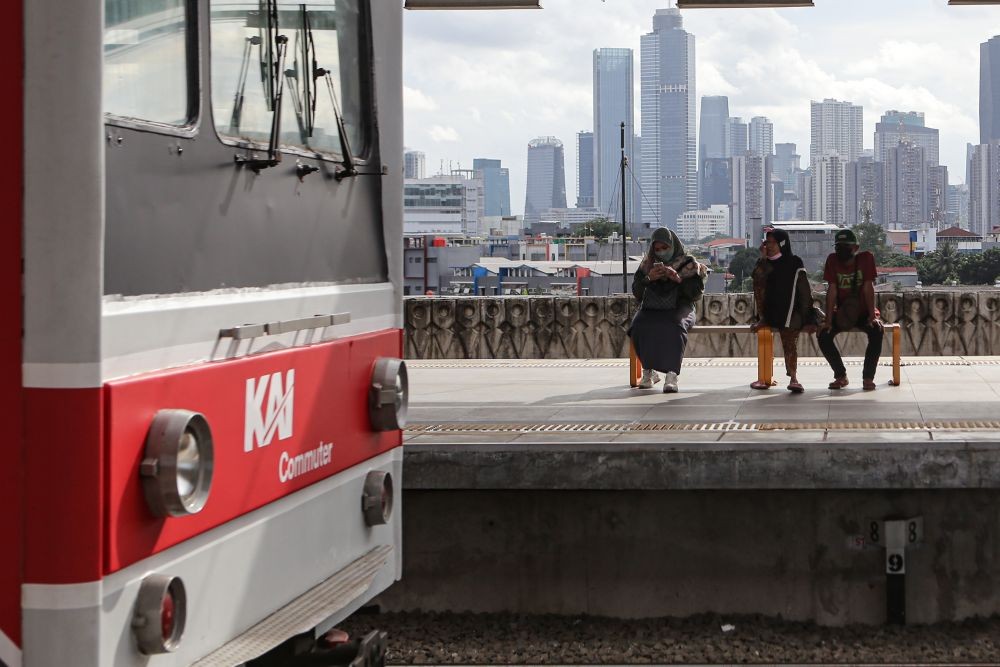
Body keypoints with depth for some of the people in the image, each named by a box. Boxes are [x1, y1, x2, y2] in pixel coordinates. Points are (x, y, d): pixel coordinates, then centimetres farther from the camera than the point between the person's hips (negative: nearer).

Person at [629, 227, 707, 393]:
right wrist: (649, 278, -13)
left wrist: (678, 279, -20)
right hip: (652, 309, 3)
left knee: (674, 328, -37)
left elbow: (697, 293, -6)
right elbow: (636, 291, 5)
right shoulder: (648, 263, 11)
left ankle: (671, 375, -44)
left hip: (679, 309, -3)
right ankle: (649, 371, -18)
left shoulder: (688, 264, 2)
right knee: (639, 326, -30)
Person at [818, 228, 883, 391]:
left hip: (863, 312, -2)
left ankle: (868, 377, -18)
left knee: (876, 331, -31)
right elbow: (832, 291, -11)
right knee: (824, 334, -22)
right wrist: (828, 320, -17)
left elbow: (868, 288, -17)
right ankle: (840, 376, -3)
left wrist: (872, 316, -24)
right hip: (842, 312, 2)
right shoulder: (832, 260, -8)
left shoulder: (866, 258, -13)